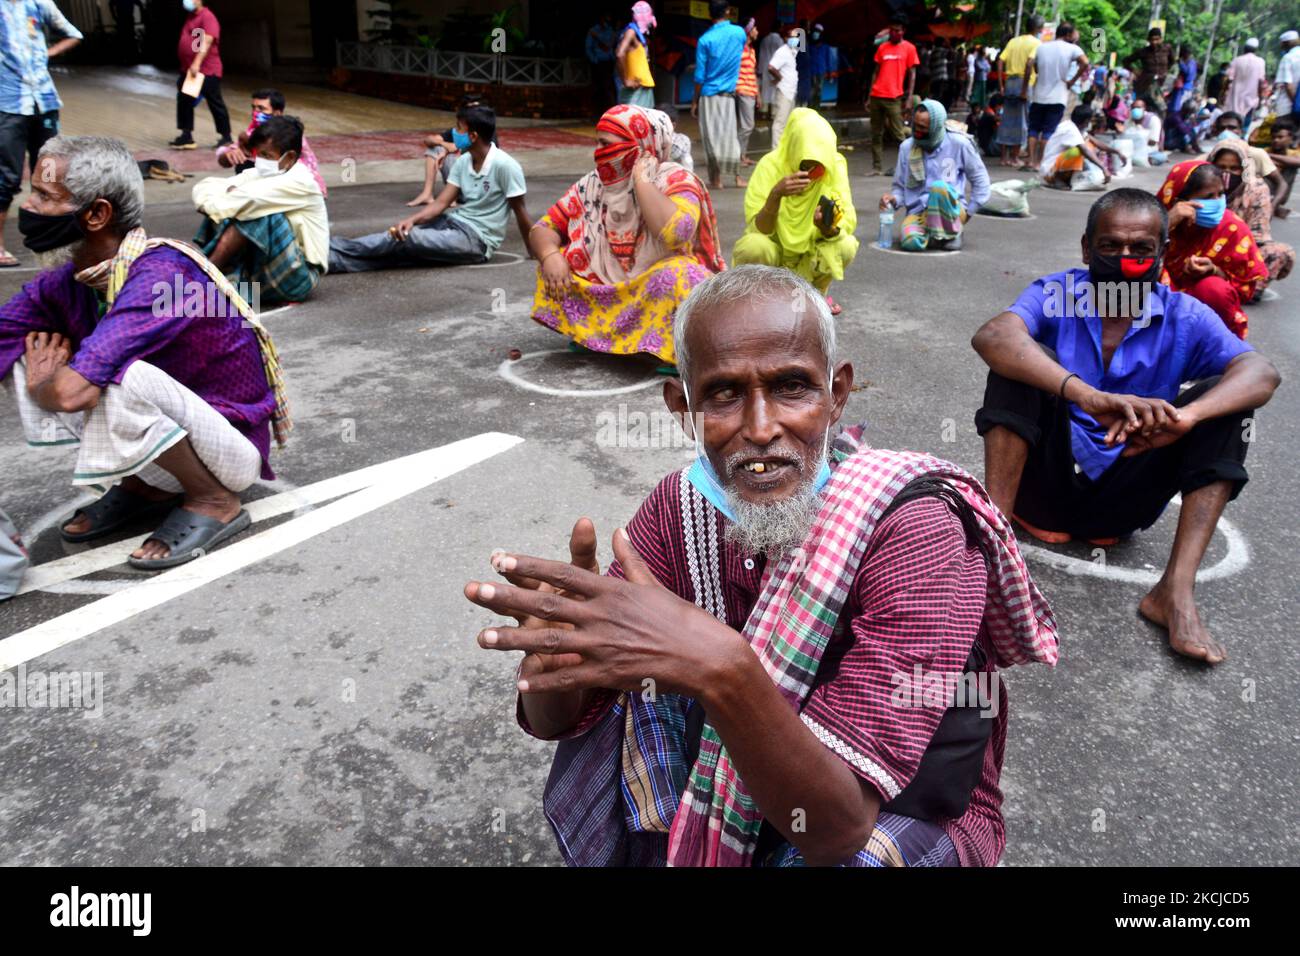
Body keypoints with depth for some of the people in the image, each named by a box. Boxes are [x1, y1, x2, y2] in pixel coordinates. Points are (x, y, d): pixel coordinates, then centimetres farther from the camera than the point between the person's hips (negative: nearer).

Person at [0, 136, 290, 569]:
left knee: (114, 377, -33)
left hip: (231, 445, -7)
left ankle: (215, 503, -10)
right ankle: (144, 487, 8)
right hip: (171, 431, 7)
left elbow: (73, 392, -36)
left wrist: (39, 385, -15)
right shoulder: (65, 279, -3)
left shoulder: (161, 274, -28)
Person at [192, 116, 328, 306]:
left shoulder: (300, 182, -16)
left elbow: (248, 198, -28)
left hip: (297, 278, -7)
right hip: (260, 269, 7)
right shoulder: (260, 174, 5)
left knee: (262, 213, -26)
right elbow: (201, 187, -2)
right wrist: (230, 194, -21)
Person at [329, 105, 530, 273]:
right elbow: (441, 202, 0)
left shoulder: (504, 165, -17)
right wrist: (411, 219, -18)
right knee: (400, 233, -14)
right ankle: (330, 256, -22)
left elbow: (520, 212, -11)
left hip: (477, 239, -7)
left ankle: (330, 256, -21)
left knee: (407, 239, -22)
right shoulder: (463, 161, 5)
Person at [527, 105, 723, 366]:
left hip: (660, 292, -4)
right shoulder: (591, 185, -1)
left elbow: (674, 233, -37)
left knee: (675, 274, -35)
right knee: (553, 262, -9)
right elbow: (543, 229, 0)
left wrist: (641, 179, -26)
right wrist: (550, 255, -22)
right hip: (609, 294, 5)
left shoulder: (675, 180, -15)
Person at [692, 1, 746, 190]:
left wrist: (694, 101, 0)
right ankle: (737, 177, 11)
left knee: (712, 137, 1)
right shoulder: (740, 33, 2)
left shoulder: (705, 39, -9)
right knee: (729, 135, 10)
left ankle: (716, 180, 3)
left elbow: (700, 76, -9)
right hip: (728, 95, 3)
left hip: (709, 95, -3)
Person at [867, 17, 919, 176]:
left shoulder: (909, 48, 3)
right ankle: (877, 168, 8)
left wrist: (909, 99, -8)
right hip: (876, 97, 4)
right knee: (876, 134, 4)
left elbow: (912, 75, 1)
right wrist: (869, 97, 11)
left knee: (898, 134, -5)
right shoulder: (882, 47, 13)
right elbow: (876, 73, 16)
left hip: (894, 98, -4)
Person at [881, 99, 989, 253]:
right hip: (918, 211, 2)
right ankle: (930, 232, 6)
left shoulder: (958, 144, -5)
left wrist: (968, 212, -1)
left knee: (939, 186, -35)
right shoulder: (906, 147, 0)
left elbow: (980, 179, 5)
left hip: (952, 210, -2)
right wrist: (894, 198, -14)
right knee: (911, 242, -32)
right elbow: (900, 186, 9)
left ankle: (951, 234, -10)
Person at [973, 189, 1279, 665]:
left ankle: (1176, 591, -23)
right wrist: (1087, 397, -44)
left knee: (1224, 397, -14)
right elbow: (990, 336, -30)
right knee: (1025, 359, -21)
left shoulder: (1184, 318, -1)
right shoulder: (1054, 295, -6)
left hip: (1122, 499, 2)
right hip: (1047, 481, -2)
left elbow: (1262, 373, -18)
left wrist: (1185, 416, -39)